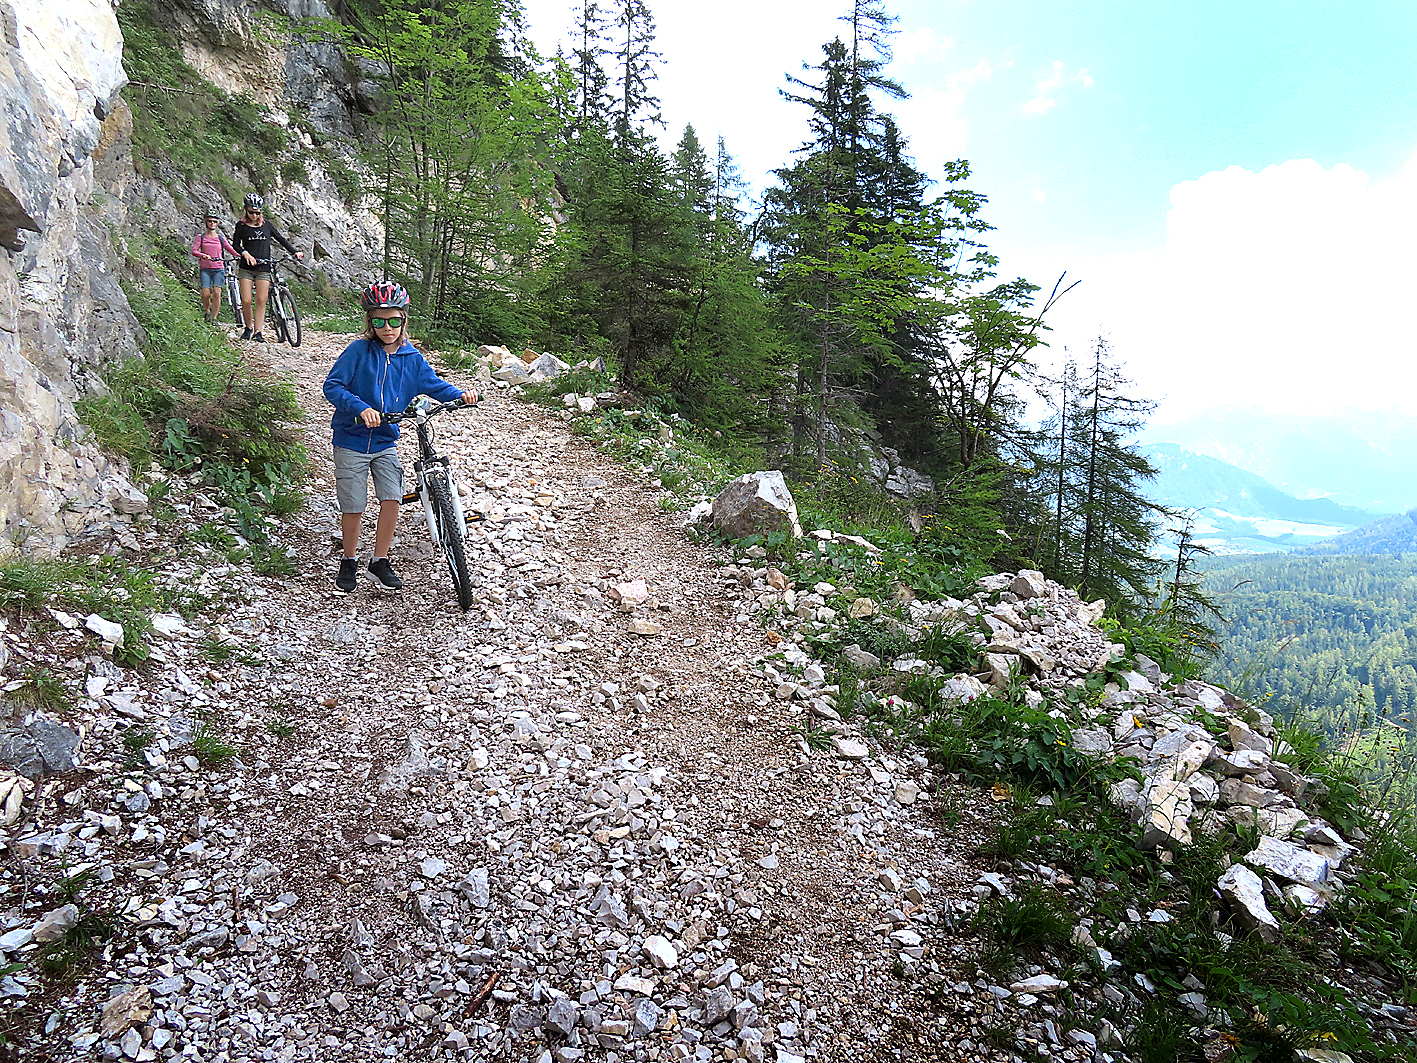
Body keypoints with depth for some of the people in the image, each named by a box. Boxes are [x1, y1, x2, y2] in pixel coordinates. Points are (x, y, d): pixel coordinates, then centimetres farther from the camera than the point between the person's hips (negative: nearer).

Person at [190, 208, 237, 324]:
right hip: (205, 269, 0)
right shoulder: (201, 237, 8)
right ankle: (207, 311, 19)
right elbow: (194, 251, -1)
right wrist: (203, 255, -21)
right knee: (206, 294, -10)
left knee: (217, 293, -12)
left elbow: (231, 250, 8)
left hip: (218, 269, 0)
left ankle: (214, 318, -3)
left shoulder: (221, 238, 11)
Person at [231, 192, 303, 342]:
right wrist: (245, 254, -23)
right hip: (246, 268, -1)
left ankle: (258, 332, -2)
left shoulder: (267, 225, 11)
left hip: (263, 269, 1)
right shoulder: (241, 225, 5)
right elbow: (236, 244, -3)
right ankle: (248, 328, 14)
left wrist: (295, 252, 7)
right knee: (246, 301, -6)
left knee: (261, 301, -5)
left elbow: (281, 239, 18)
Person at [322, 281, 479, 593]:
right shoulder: (358, 351, -12)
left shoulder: (412, 358, 0)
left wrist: (459, 394, -10)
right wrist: (361, 408, -29)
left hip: (386, 442, 3)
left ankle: (380, 562, 10)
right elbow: (332, 386, -14)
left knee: (391, 499, -6)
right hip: (352, 441, -3)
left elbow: (433, 385, 9)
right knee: (354, 506, 1)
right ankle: (349, 561, 23)